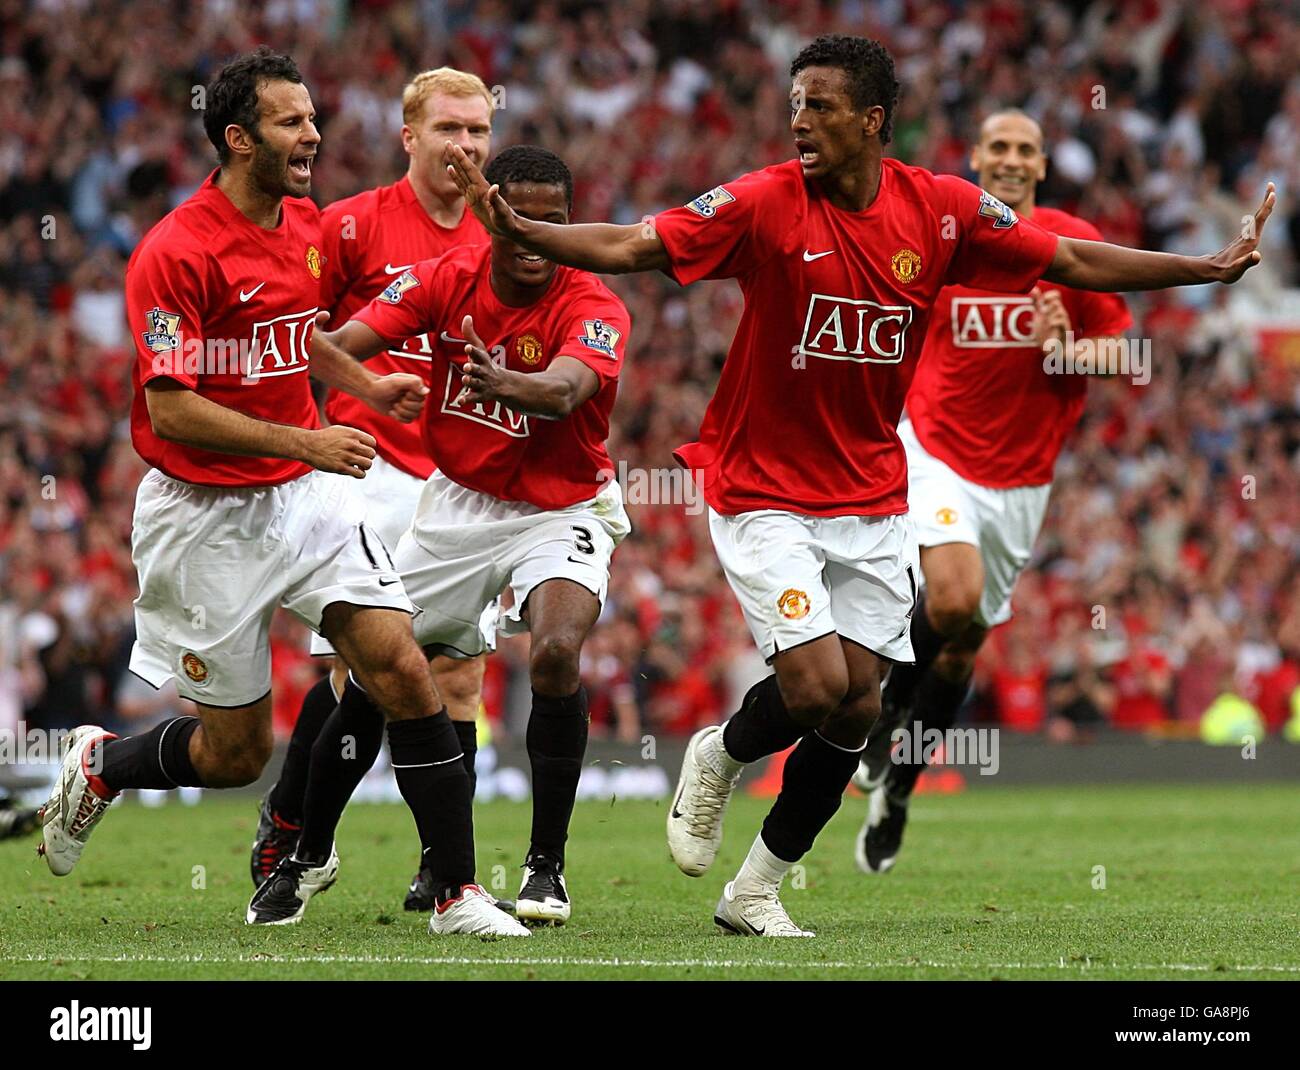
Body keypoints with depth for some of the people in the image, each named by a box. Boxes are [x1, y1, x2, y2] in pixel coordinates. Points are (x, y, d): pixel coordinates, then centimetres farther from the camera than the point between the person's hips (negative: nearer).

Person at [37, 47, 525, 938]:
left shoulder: (306, 226, 6)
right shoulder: (176, 253, -19)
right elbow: (170, 409, -22)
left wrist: (365, 384, 9)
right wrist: (305, 442, -26)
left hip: (304, 495, 6)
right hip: (207, 516, -6)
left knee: (404, 673, -10)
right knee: (238, 751, 3)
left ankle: (460, 893, -4)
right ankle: (100, 767, 34)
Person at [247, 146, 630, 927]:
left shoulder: (594, 309, -21)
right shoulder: (446, 280, -9)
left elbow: (565, 389, -41)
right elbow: (345, 343, -18)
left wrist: (507, 383, -63)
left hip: (560, 510, -3)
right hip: (459, 504, 4)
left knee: (556, 653, -29)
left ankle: (547, 867, -14)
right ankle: (309, 854, 24)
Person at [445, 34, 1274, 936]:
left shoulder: (943, 210, -4)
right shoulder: (764, 203, -13)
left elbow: (1074, 262, 5)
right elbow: (628, 249, -17)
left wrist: (1208, 269, 0)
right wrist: (517, 230, -31)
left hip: (872, 500, 4)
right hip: (763, 491, -4)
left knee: (857, 709, 1)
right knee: (815, 688, -17)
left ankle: (756, 892, 18)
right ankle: (720, 757, 19)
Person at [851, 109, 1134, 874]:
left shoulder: (1076, 245, -3)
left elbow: (1120, 352, 0)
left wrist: (1066, 347, -20)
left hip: (1023, 474, 2)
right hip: (938, 450, -2)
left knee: (966, 644, 10)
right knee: (953, 599, -27)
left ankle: (895, 789, 28)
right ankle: (890, 706, 2)